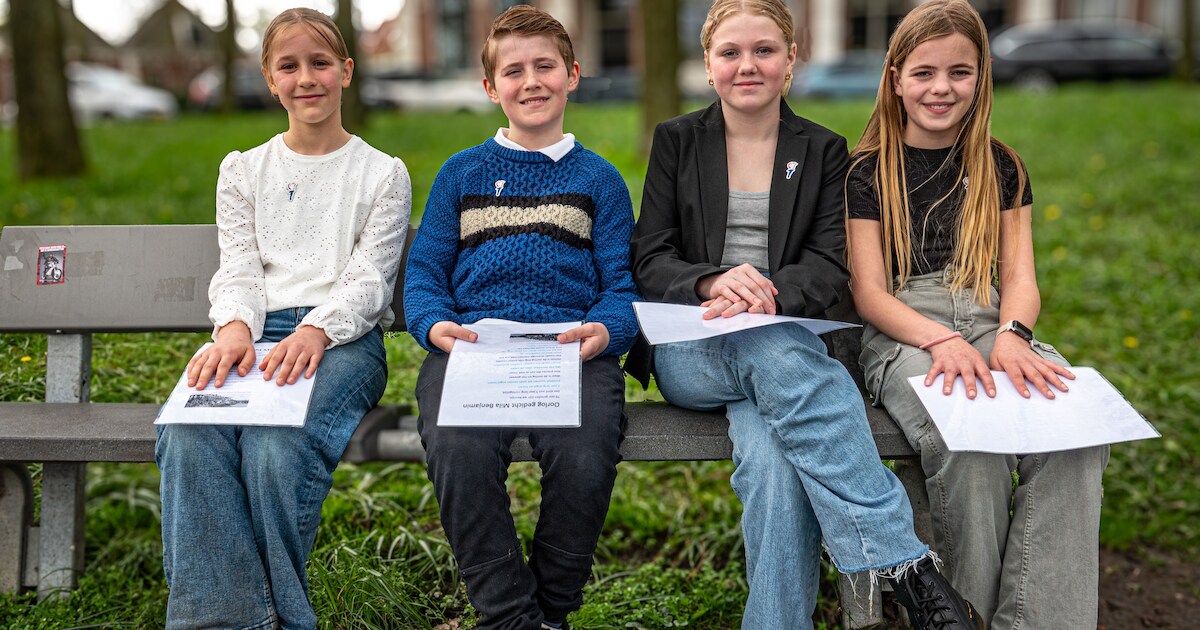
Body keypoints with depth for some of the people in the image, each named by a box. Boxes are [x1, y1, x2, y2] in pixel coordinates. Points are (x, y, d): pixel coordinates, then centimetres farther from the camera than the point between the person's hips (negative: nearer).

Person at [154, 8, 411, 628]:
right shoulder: (242, 170, 23)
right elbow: (238, 269, 11)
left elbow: (367, 279, 2)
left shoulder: (382, 174, 14)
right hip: (255, 330, 3)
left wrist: (316, 330, -19)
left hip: (343, 337, -2)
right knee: (190, 434, -33)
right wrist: (234, 327, -14)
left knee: (276, 443, -36)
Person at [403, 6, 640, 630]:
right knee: (458, 450, -33)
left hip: (571, 348, 0)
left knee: (583, 455, -33)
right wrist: (435, 324, -5)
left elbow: (622, 285, 13)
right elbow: (424, 273, 17)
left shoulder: (597, 178, 20)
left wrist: (603, 330, -10)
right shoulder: (461, 173, 22)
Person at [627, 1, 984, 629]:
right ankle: (905, 565, -38)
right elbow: (649, 261, 3)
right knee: (783, 358, -37)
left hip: (790, 337, 1)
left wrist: (765, 293, -22)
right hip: (690, 353, -1)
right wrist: (713, 283, -20)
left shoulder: (824, 151, 13)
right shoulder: (677, 141, 11)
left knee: (770, 456, -35)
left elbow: (829, 269, 1)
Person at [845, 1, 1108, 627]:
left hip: (990, 324, 3)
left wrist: (1012, 335, -15)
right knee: (970, 449, -36)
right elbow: (869, 293, 0)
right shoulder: (868, 172, 7)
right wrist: (941, 340, -19)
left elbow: (1019, 277, 9)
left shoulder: (1001, 168, 17)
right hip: (902, 336, -3)